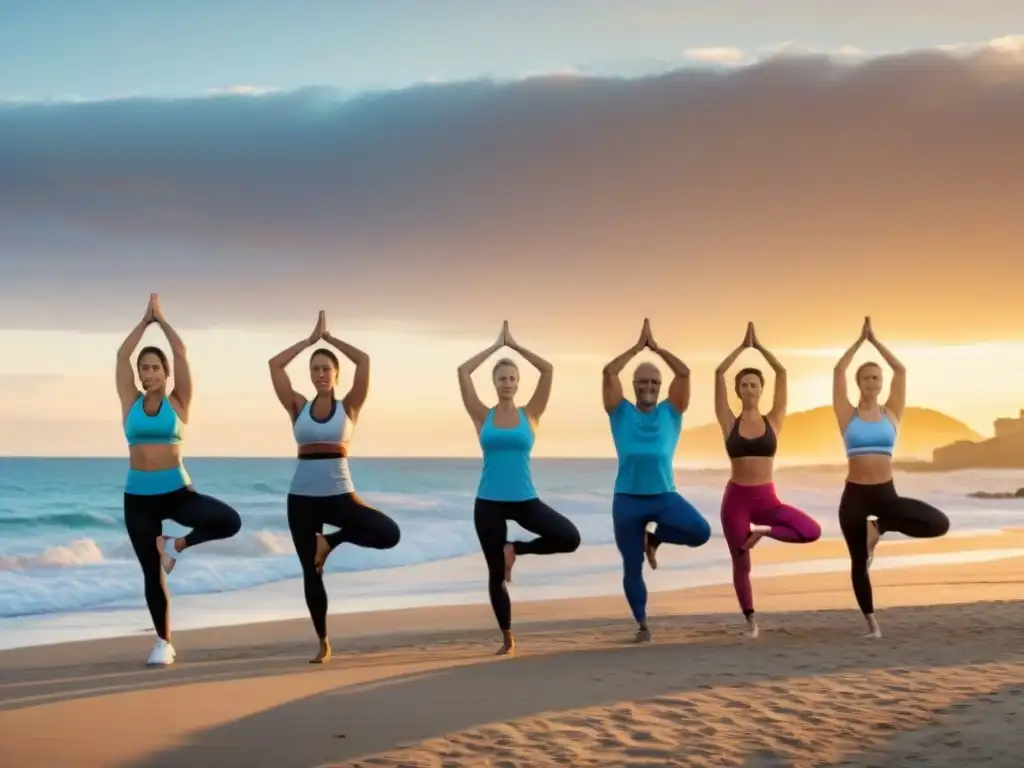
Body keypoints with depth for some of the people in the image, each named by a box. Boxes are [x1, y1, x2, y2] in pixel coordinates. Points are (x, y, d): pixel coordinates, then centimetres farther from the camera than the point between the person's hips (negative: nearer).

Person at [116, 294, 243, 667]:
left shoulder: (178, 402, 0)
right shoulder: (131, 402, 4)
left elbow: (181, 352, -5)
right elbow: (122, 355, -1)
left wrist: (162, 318, 5)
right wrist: (145, 319, 6)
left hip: (177, 491, -1)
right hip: (138, 496, 1)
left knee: (229, 521, -24)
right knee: (151, 571, 4)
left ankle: (176, 545, 2)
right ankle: (163, 642, 19)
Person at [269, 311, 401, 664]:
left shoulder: (348, 406, 3)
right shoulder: (299, 407, 7)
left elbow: (364, 361, -6)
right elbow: (274, 365, 1)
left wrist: (330, 338, 4)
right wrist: (310, 339, 6)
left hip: (339, 494, -1)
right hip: (302, 496, 1)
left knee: (389, 533, -22)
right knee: (311, 572, 3)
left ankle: (330, 541, 1)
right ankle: (323, 644, 16)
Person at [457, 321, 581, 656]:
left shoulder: (530, 415, 2)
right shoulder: (483, 416, 2)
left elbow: (548, 370, -4)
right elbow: (462, 371, -4)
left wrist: (514, 345, 2)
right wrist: (495, 346, 3)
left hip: (525, 499, 1)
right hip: (489, 502, -1)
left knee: (570, 538, -19)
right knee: (496, 573, 3)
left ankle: (515, 550, 6)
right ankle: (507, 639, 20)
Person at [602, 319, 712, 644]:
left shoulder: (670, 412, 8)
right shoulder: (621, 412, 6)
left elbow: (684, 373, -3)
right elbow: (608, 372, -6)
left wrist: (657, 348, 3)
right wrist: (637, 346, 1)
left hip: (664, 496, 1)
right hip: (627, 498, 0)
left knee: (701, 531, -22)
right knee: (632, 567, 3)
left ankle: (653, 538, 6)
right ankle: (642, 625, 20)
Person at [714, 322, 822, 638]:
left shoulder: (773, 420, 2)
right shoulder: (729, 422, 0)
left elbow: (782, 373, -4)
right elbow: (719, 374, -6)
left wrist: (758, 346, 1)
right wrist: (742, 346, 1)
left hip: (767, 499, 1)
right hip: (736, 499, -1)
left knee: (812, 531, -19)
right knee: (741, 564, 4)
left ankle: (763, 531, 4)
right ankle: (750, 619, 24)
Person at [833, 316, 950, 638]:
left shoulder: (891, 413, 6)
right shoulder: (848, 415, 2)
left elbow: (901, 370, 0)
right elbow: (838, 371, -4)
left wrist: (876, 341, 4)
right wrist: (860, 340, 4)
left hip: (886, 493, 1)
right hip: (855, 495, -1)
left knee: (939, 523, -15)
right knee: (858, 562, 4)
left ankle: (880, 526, 4)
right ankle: (871, 622, 20)